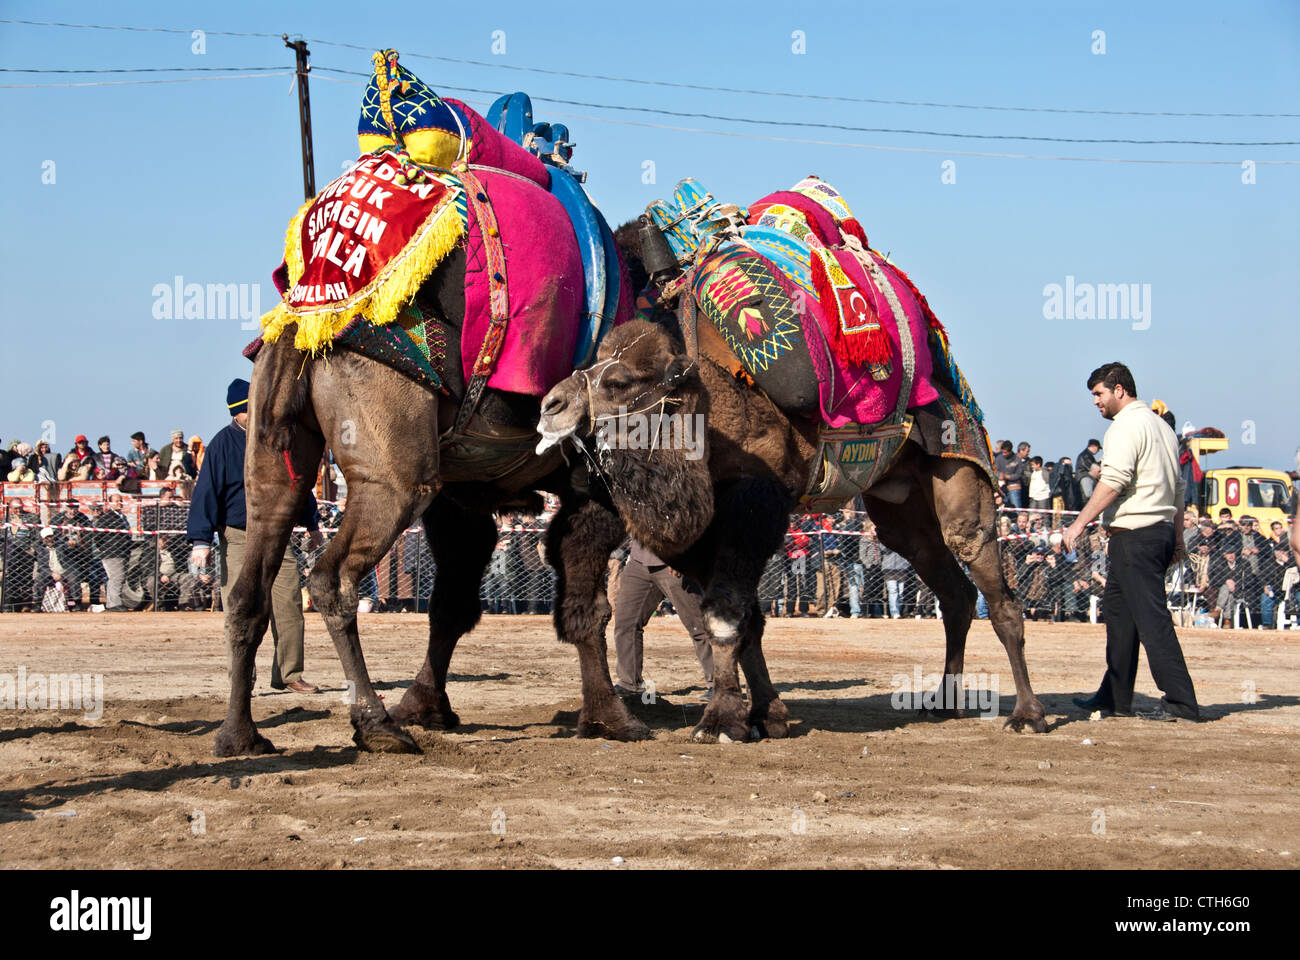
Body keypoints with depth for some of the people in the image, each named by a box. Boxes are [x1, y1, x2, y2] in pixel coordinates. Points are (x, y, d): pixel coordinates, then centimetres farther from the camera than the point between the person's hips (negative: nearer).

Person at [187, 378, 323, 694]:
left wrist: (312, 524, 30)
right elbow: (206, 491, -5)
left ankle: (289, 674, 8)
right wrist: (201, 540, -12)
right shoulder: (224, 443, -4)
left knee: (288, 604, -2)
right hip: (237, 537, -4)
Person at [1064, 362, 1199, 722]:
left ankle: (1181, 702, -13)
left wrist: (1080, 522, -19)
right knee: (1118, 608, 16)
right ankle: (1115, 696, 21)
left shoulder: (1126, 426, -10)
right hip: (1161, 530, 10)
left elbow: (1114, 480, -20)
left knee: (1151, 618, -10)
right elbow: (1178, 486, 21)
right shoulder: (1161, 426, 19)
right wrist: (1177, 537, 25)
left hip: (1134, 535, -10)